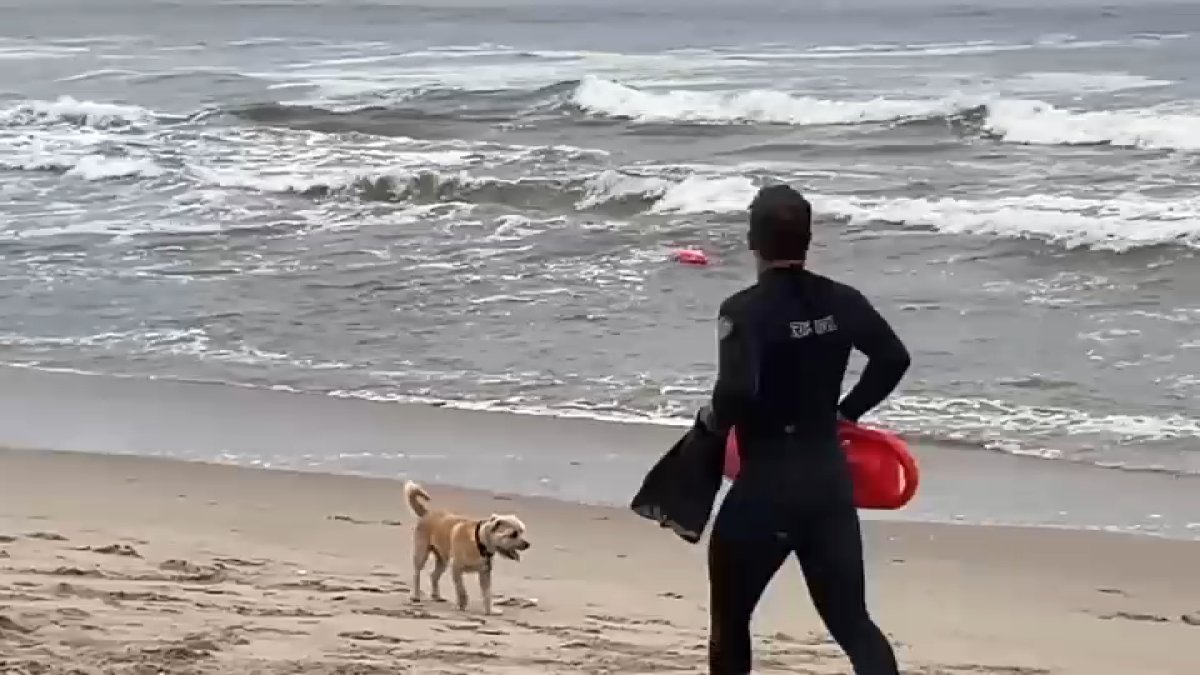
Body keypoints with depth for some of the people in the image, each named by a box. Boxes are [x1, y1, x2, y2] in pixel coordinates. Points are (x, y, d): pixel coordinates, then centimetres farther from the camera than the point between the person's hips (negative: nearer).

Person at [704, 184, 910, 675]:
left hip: (767, 483, -5)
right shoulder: (840, 301, 3)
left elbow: (736, 390, -27)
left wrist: (715, 423, -7)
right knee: (851, 620, 7)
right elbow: (894, 357, 9)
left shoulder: (745, 311, -15)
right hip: (830, 477, 5)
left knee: (730, 614, 16)